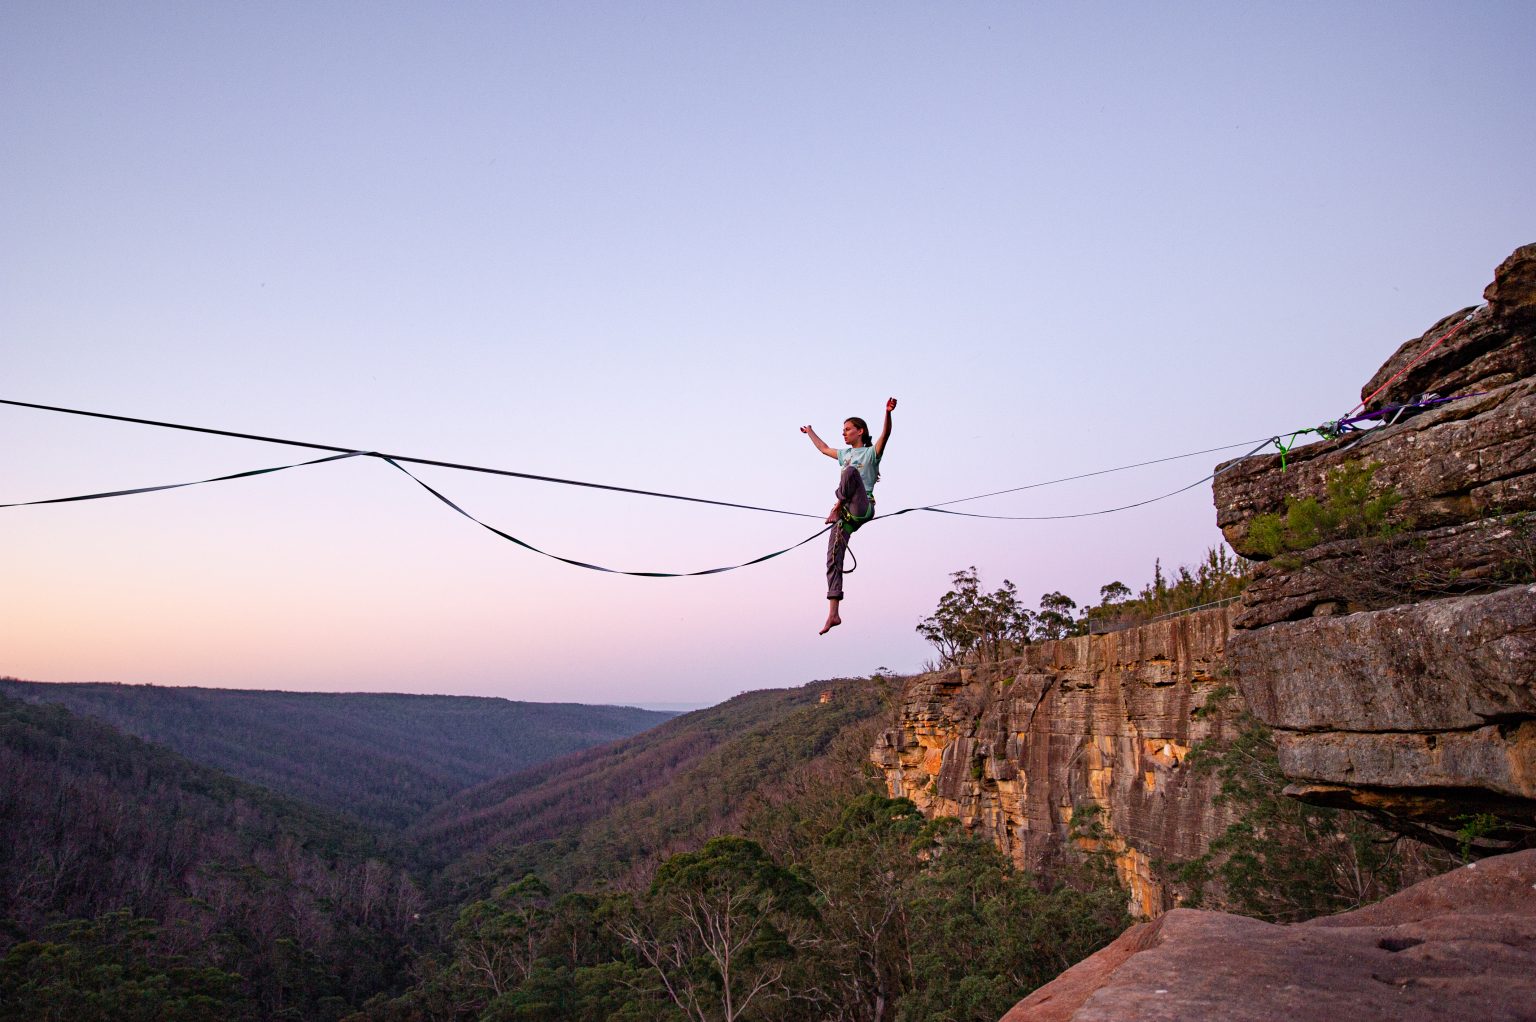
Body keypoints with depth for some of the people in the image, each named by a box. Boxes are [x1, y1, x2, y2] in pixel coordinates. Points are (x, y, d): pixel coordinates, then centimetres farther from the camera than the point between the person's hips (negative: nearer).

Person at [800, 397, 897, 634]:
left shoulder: (871, 452, 7)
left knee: (850, 471, -33)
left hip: (863, 508, -6)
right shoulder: (845, 454, 28)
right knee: (833, 561, -7)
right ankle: (833, 614, -8)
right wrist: (810, 433, 61)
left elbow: (885, 434, -13)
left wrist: (888, 413, -31)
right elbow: (824, 449, 47)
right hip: (844, 516, 7)